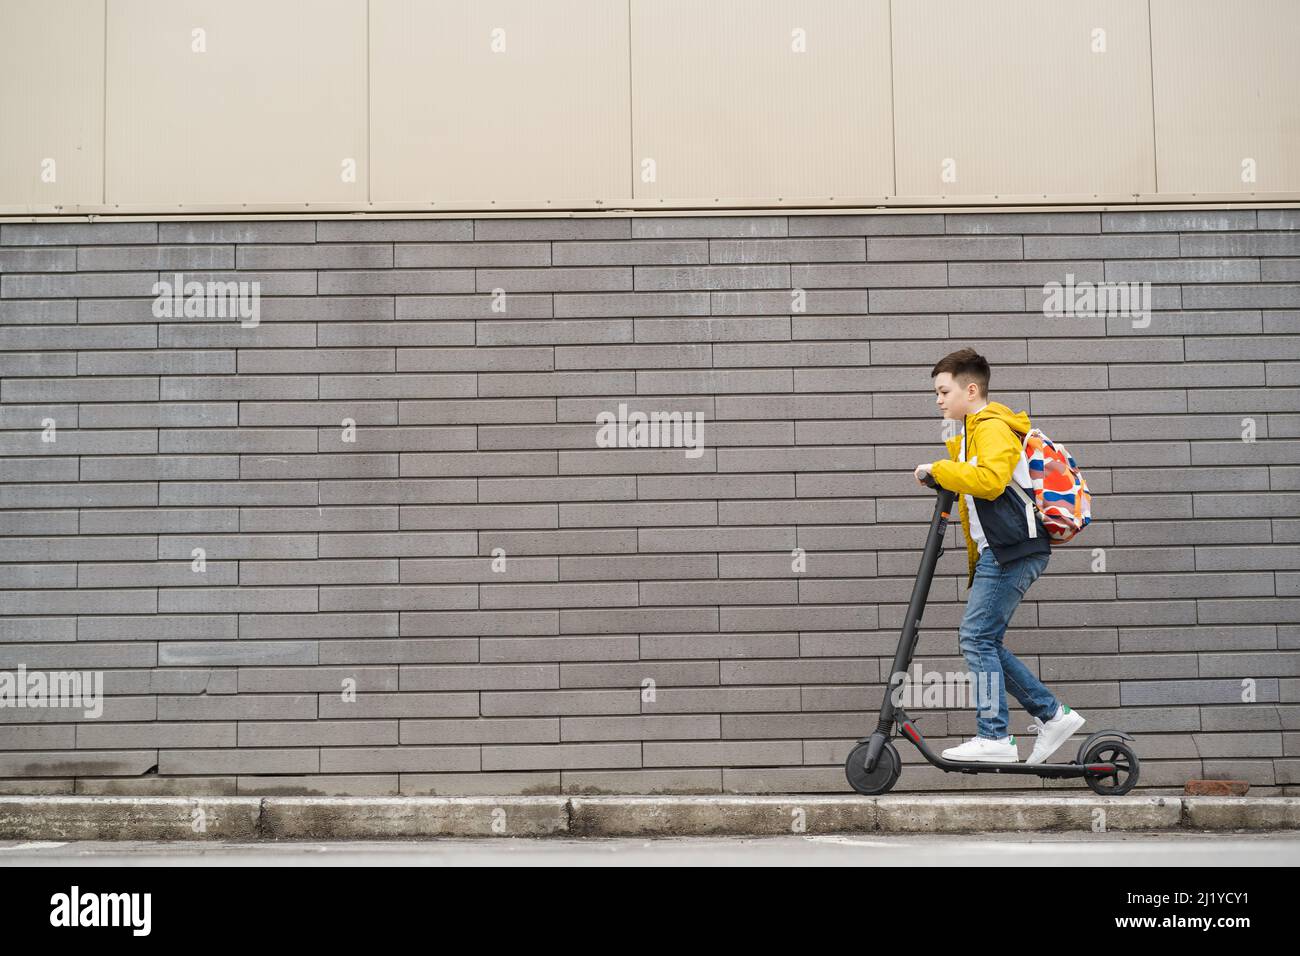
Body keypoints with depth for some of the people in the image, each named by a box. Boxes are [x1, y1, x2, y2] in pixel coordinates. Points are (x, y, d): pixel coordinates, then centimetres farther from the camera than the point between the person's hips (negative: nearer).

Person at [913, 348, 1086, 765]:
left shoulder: (993, 427, -10)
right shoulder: (972, 433, 24)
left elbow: (989, 480, -27)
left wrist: (938, 470, -18)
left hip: (1013, 550, -10)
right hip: (996, 552, 10)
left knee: (977, 638, -11)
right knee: (981, 641, 7)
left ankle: (994, 738, -8)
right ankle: (1052, 714, 11)